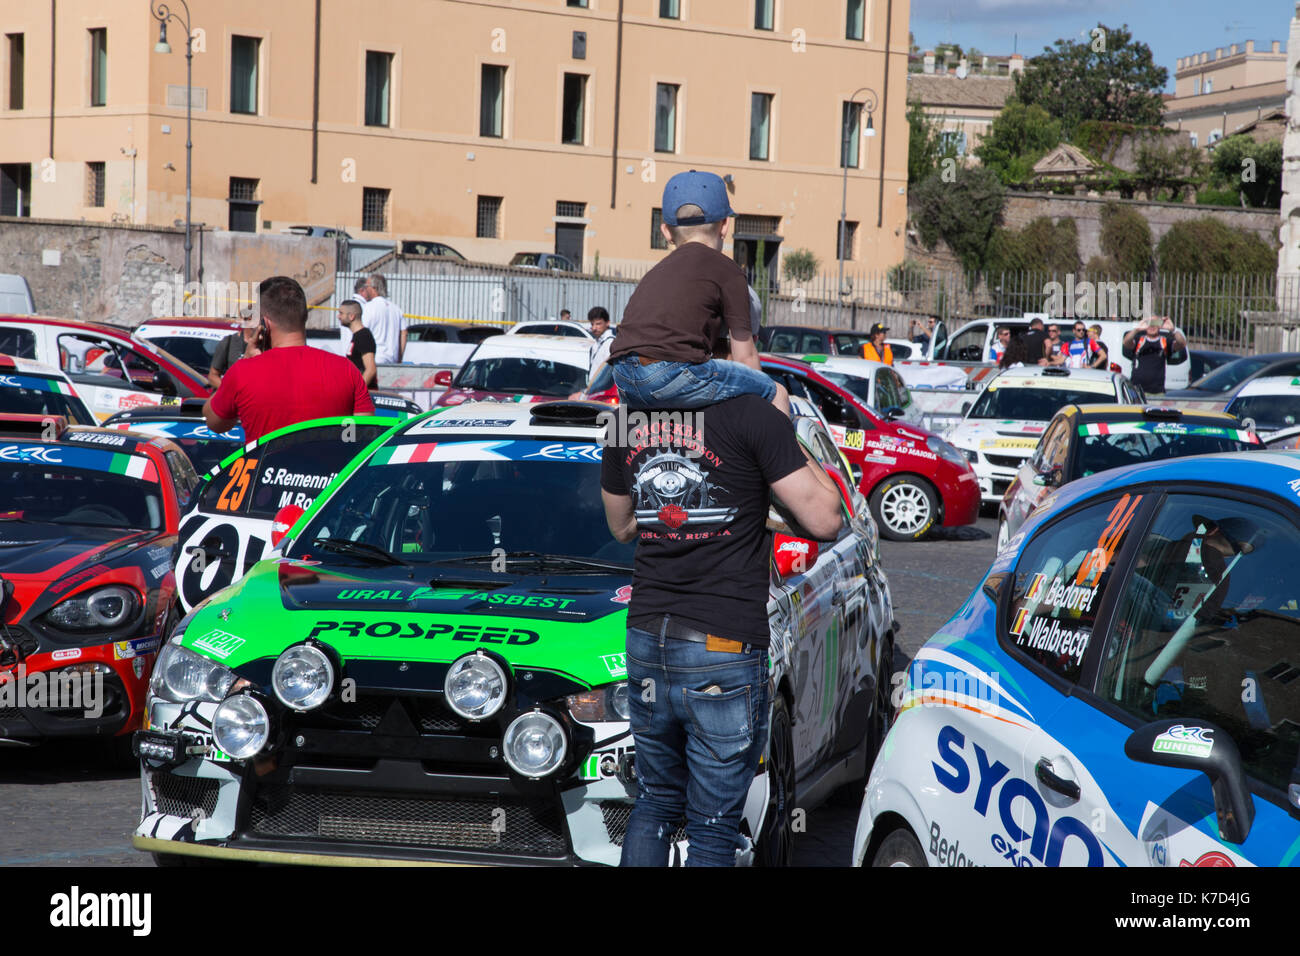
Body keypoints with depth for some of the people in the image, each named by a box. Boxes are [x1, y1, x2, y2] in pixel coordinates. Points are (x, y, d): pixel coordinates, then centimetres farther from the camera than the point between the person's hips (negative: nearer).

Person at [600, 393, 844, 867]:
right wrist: (787, 430, 0)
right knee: (713, 830, 4)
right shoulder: (750, 414, -14)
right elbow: (825, 521, -10)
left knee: (655, 803, 22)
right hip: (723, 648, -5)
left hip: (645, 637, 6)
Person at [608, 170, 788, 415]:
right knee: (776, 394, 8)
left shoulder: (656, 273, 29)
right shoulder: (726, 270, 9)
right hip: (674, 373, -7)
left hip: (625, 384, 7)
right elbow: (745, 355, 10)